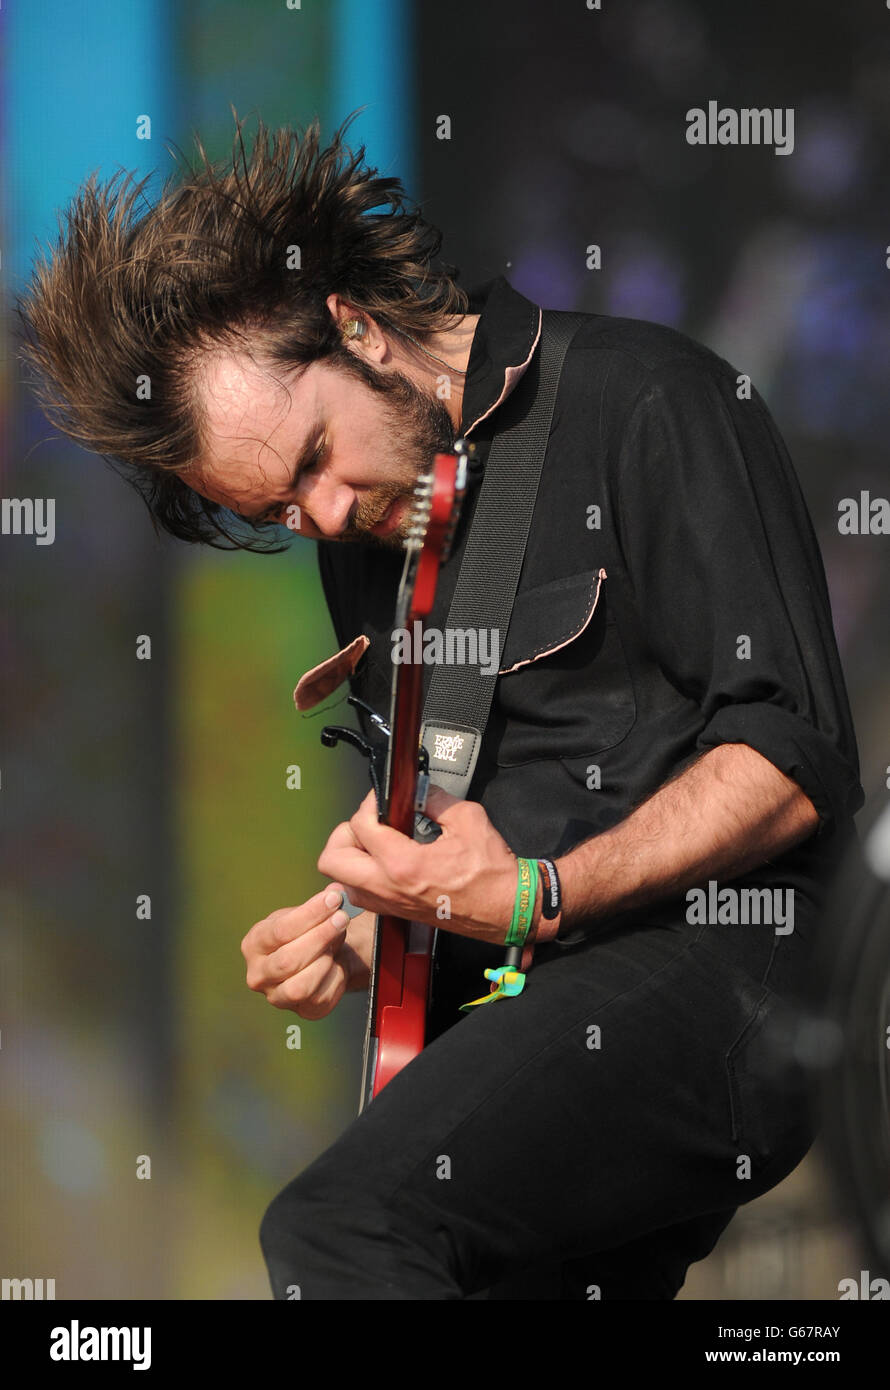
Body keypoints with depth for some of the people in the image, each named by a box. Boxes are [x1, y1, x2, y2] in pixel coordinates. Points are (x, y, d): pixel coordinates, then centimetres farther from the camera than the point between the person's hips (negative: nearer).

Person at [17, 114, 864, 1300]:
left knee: (340, 1229, -27)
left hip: (715, 956, -8)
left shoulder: (640, 401, -7)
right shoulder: (362, 531, 18)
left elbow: (794, 762, -13)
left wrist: (536, 895, -18)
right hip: (508, 1002, 8)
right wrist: (369, 935, 8)